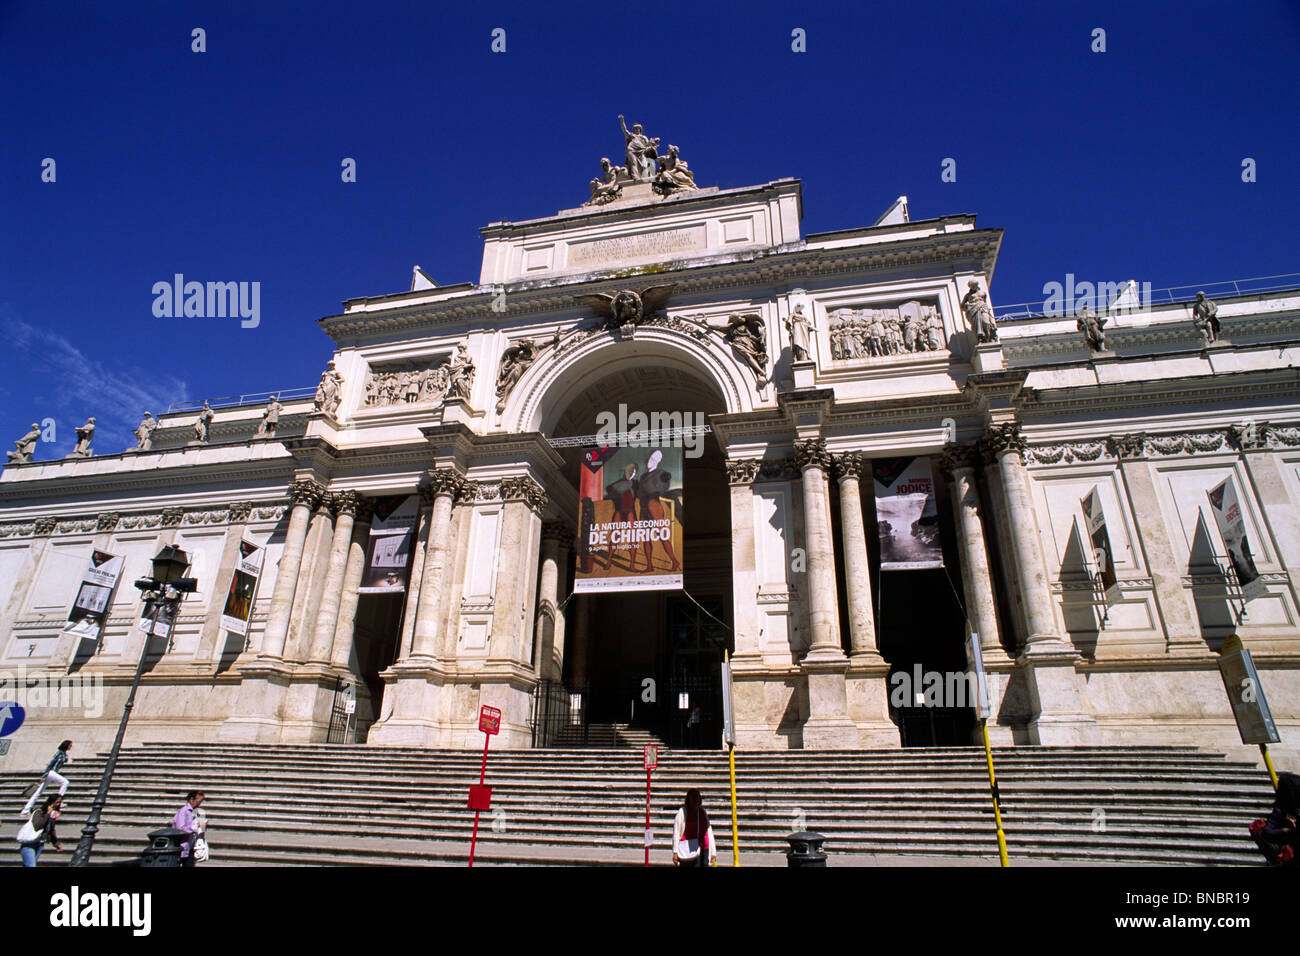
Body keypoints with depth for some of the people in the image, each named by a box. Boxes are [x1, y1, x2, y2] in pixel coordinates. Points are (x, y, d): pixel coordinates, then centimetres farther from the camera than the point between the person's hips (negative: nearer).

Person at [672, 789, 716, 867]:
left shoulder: (702, 812, 14)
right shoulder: (683, 811, -1)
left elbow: (709, 832, 15)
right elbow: (676, 832, -3)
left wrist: (713, 852, 11)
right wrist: (675, 852, -8)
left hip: (703, 849, 5)